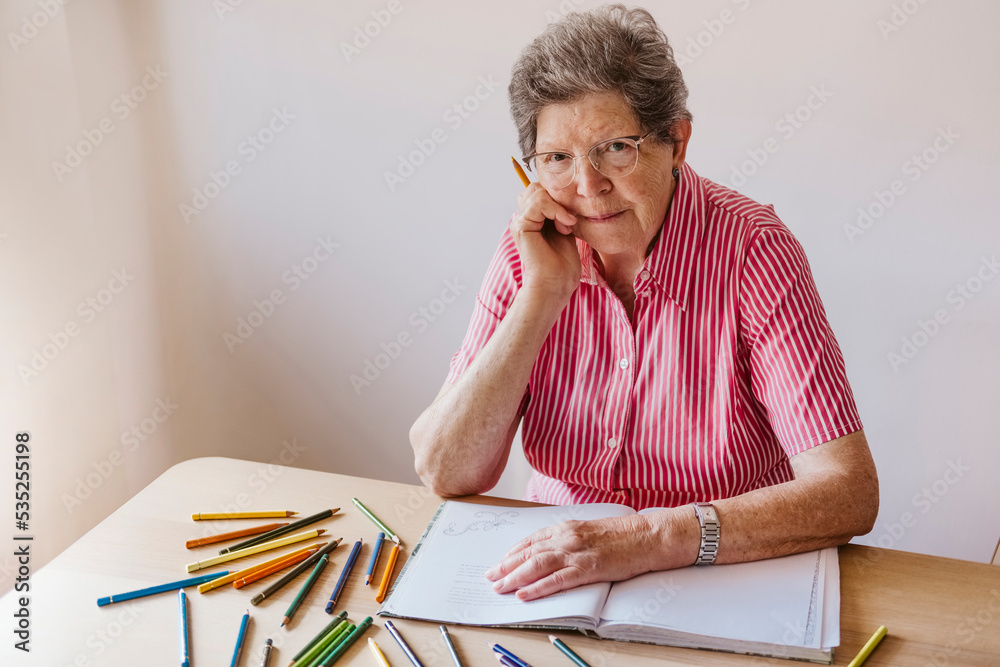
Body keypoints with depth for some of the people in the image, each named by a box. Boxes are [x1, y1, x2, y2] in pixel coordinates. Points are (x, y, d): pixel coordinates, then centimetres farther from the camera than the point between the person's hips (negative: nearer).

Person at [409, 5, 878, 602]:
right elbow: (446, 473, -12)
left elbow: (850, 492, -20)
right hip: (557, 575, 2)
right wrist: (544, 293, -19)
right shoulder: (528, 252, -4)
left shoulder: (754, 251, -14)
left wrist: (651, 539, -30)